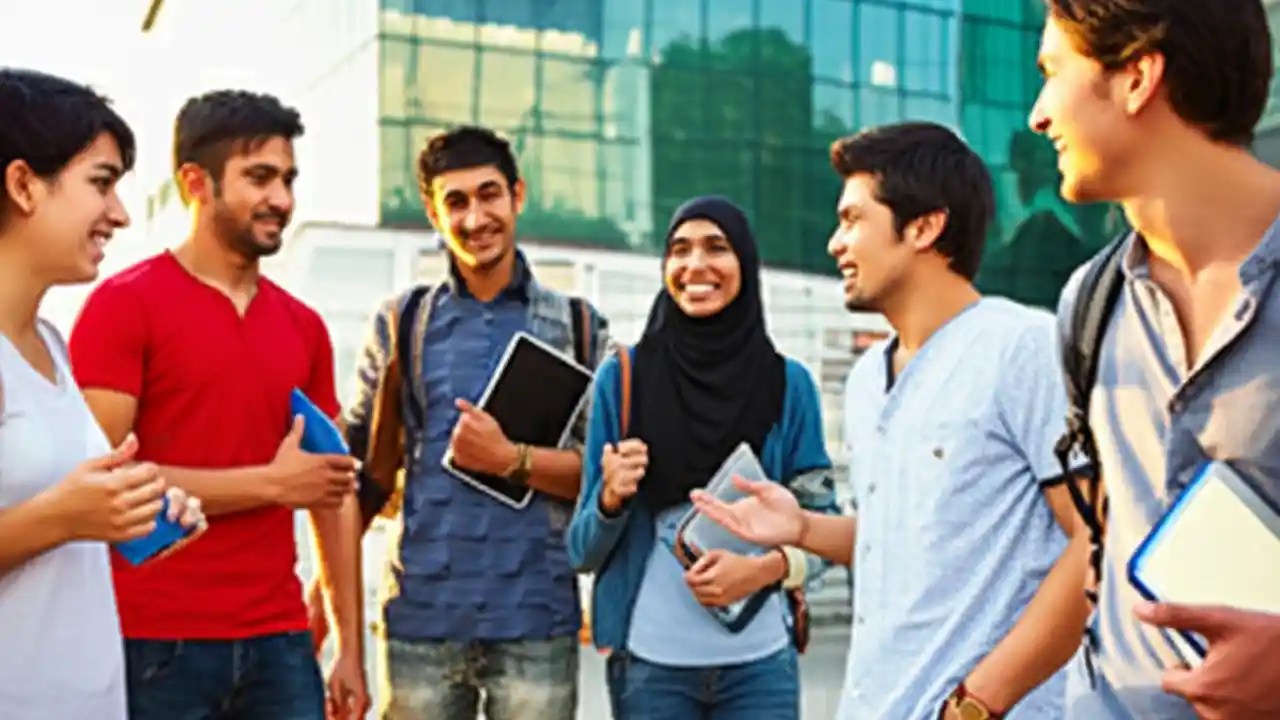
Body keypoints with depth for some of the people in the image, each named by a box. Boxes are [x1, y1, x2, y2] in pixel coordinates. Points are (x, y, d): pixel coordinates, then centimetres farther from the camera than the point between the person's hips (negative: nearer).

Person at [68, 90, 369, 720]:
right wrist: (270, 483, -11)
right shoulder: (124, 303, -5)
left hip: (280, 641, 5)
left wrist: (351, 647, 9)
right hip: (156, 644, -4)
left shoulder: (304, 326, 11)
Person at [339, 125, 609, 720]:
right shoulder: (401, 322, 9)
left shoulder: (578, 326, 7)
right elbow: (360, 460, 10)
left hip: (536, 620, 0)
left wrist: (512, 460, -11)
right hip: (421, 616, 1)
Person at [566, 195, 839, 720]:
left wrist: (765, 568, -14)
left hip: (759, 660, 1)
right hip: (650, 660, 0)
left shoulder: (788, 384, 0)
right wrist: (611, 499, -18)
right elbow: (582, 552, 1)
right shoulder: (622, 377, -2)